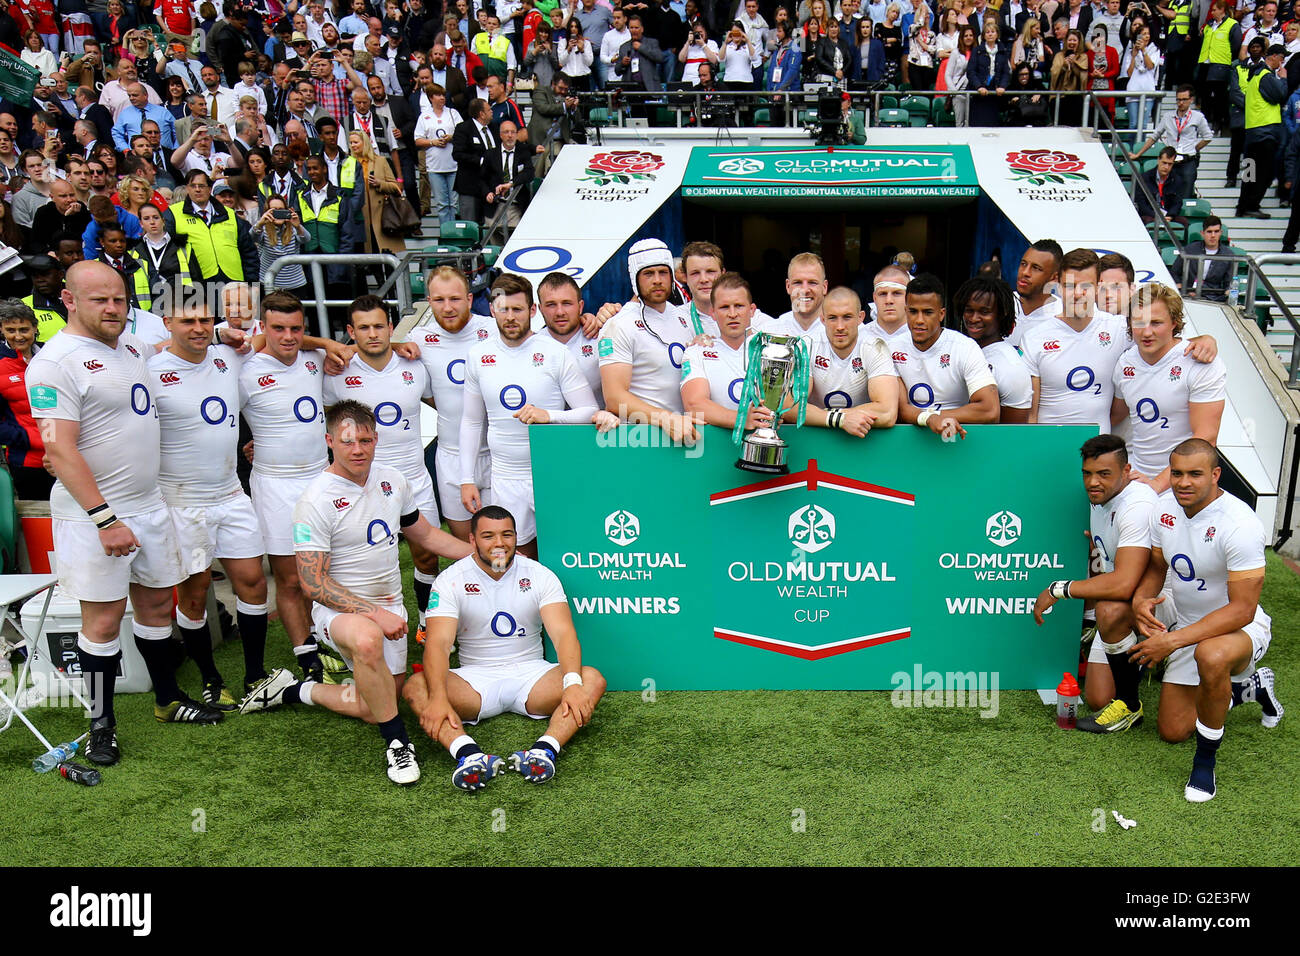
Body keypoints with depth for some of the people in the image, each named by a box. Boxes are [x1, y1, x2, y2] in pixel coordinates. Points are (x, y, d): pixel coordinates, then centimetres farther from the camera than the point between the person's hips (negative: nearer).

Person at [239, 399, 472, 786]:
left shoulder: (392, 480, 3)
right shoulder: (317, 500, -16)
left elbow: (426, 534, 18)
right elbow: (313, 583, -18)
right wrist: (374, 613, -25)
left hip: (388, 607, 7)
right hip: (338, 608, -6)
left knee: (376, 705, 4)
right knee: (368, 639, -40)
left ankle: (298, 690, 25)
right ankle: (397, 742, -24)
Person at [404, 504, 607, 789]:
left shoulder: (540, 575, -1)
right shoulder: (451, 580, -4)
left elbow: (563, 632, -13)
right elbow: (439, 642, -17)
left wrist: (572, 683, -32)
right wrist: (438, 698, -35)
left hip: (530, 673, 1)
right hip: (475, 678, -1)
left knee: (593, 680, -26)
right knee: (416, 688, -29)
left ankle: (545, 749, -45)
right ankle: (469, 755, -49)